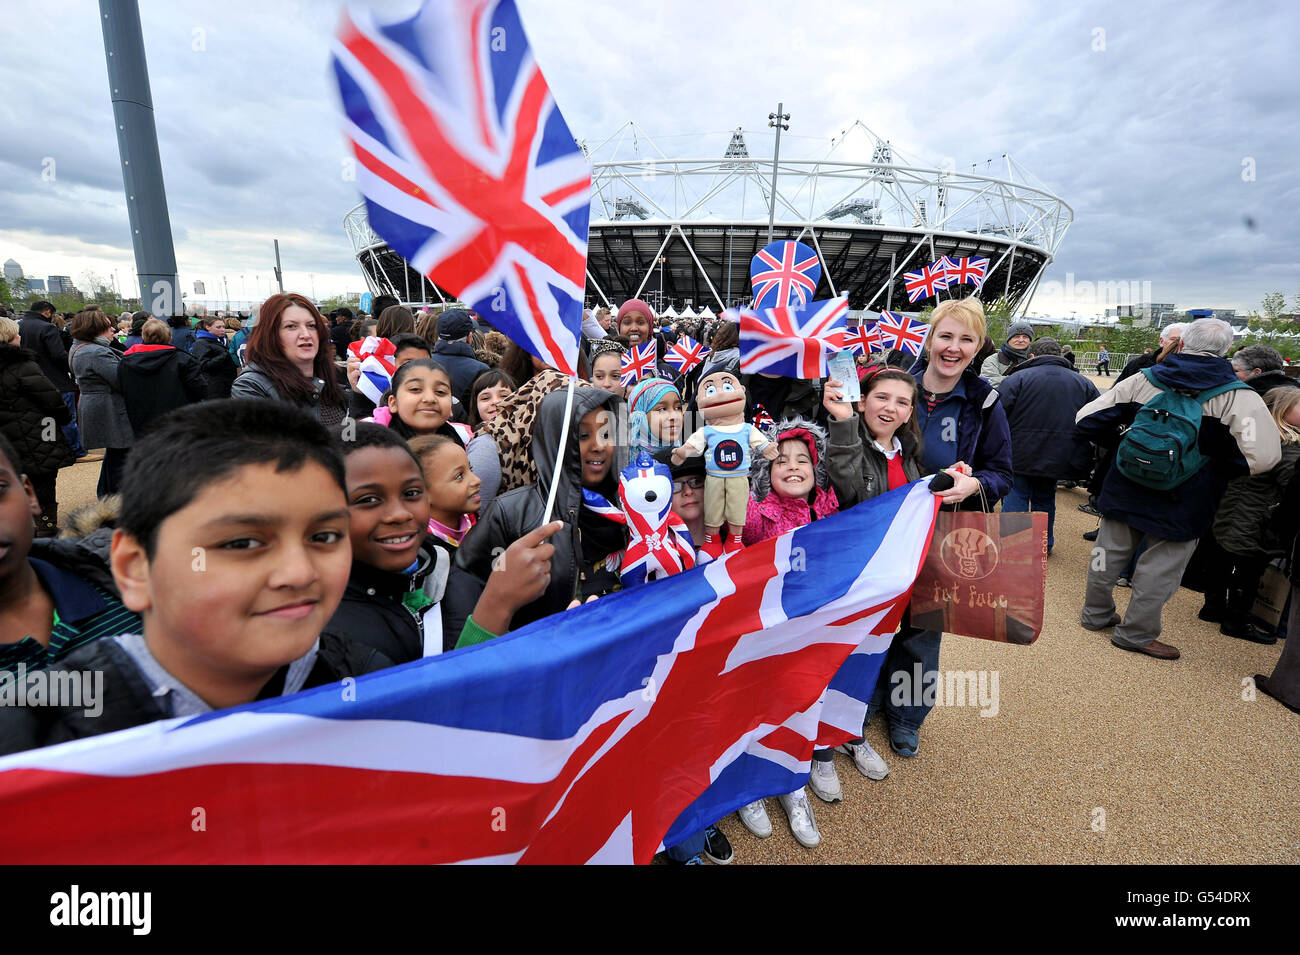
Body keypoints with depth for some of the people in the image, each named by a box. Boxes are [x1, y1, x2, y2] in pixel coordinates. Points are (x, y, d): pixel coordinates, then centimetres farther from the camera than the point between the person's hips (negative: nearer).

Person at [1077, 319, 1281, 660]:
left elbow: (1087, 420, -6)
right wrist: (1216, 465, -2)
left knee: (1111, 550, 16)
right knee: (1161, 566, 10)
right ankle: (1136, 632, 20)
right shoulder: (1239, 397, -11)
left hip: (1125, 489, 3)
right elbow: (1261, 456, -19)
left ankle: (1096, 614, 31)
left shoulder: (1142, 380, -5)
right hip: (1183, 503, -3)